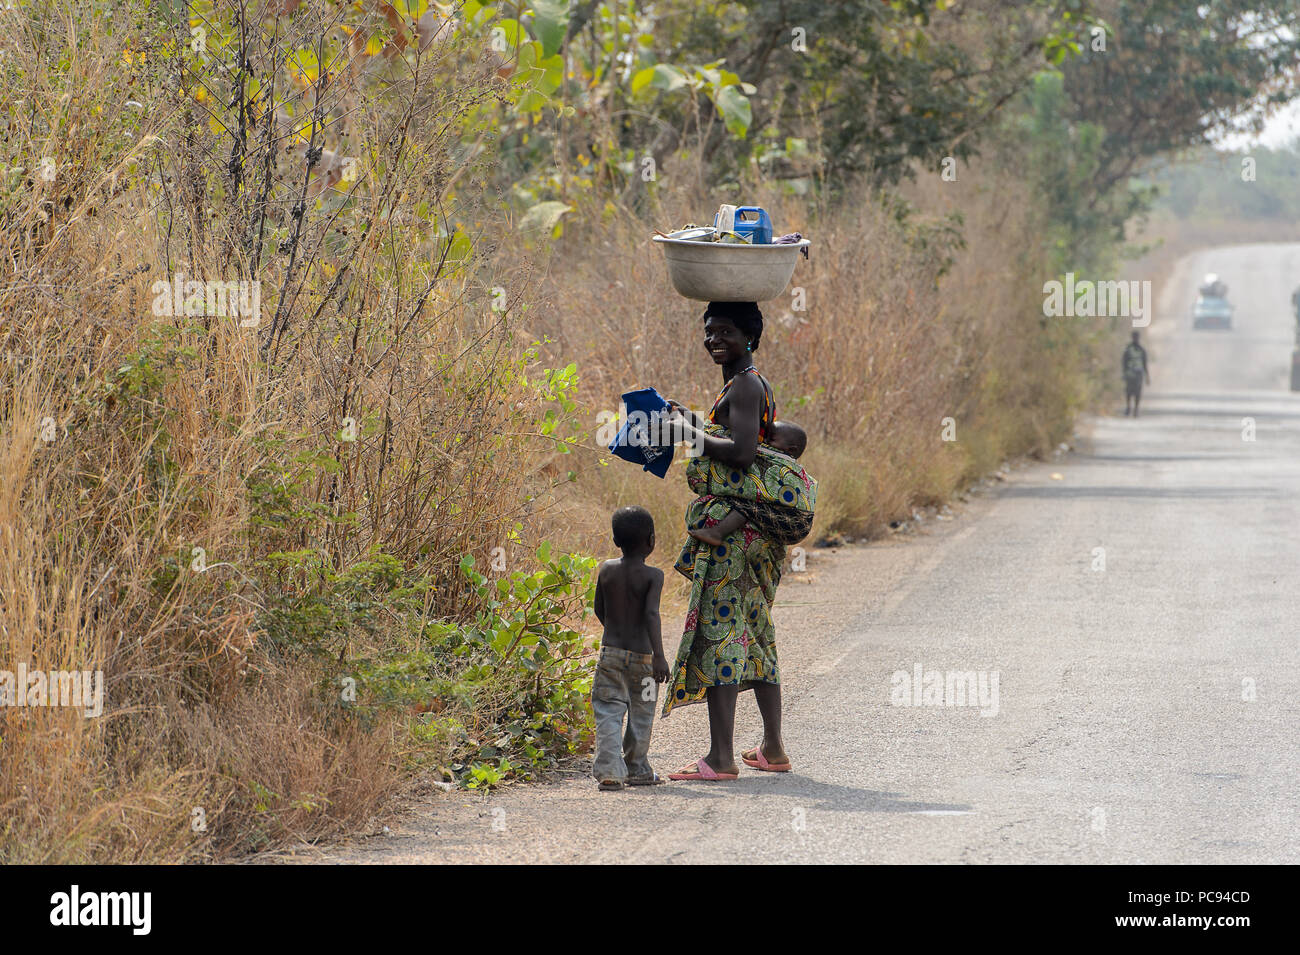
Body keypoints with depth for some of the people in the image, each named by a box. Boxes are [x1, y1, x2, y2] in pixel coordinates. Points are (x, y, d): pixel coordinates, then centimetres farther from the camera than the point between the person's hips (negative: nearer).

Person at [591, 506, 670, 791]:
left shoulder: (607, 570, 2)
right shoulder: (653, 576, -10)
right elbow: (651, 614, -23)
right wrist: (659, 654, -29)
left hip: (610, 652, 2)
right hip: (641, 655, -2)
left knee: (608, 714, 0)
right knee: (640, 716, 14)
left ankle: (609, 770, -17)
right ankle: (637, 770, 24)